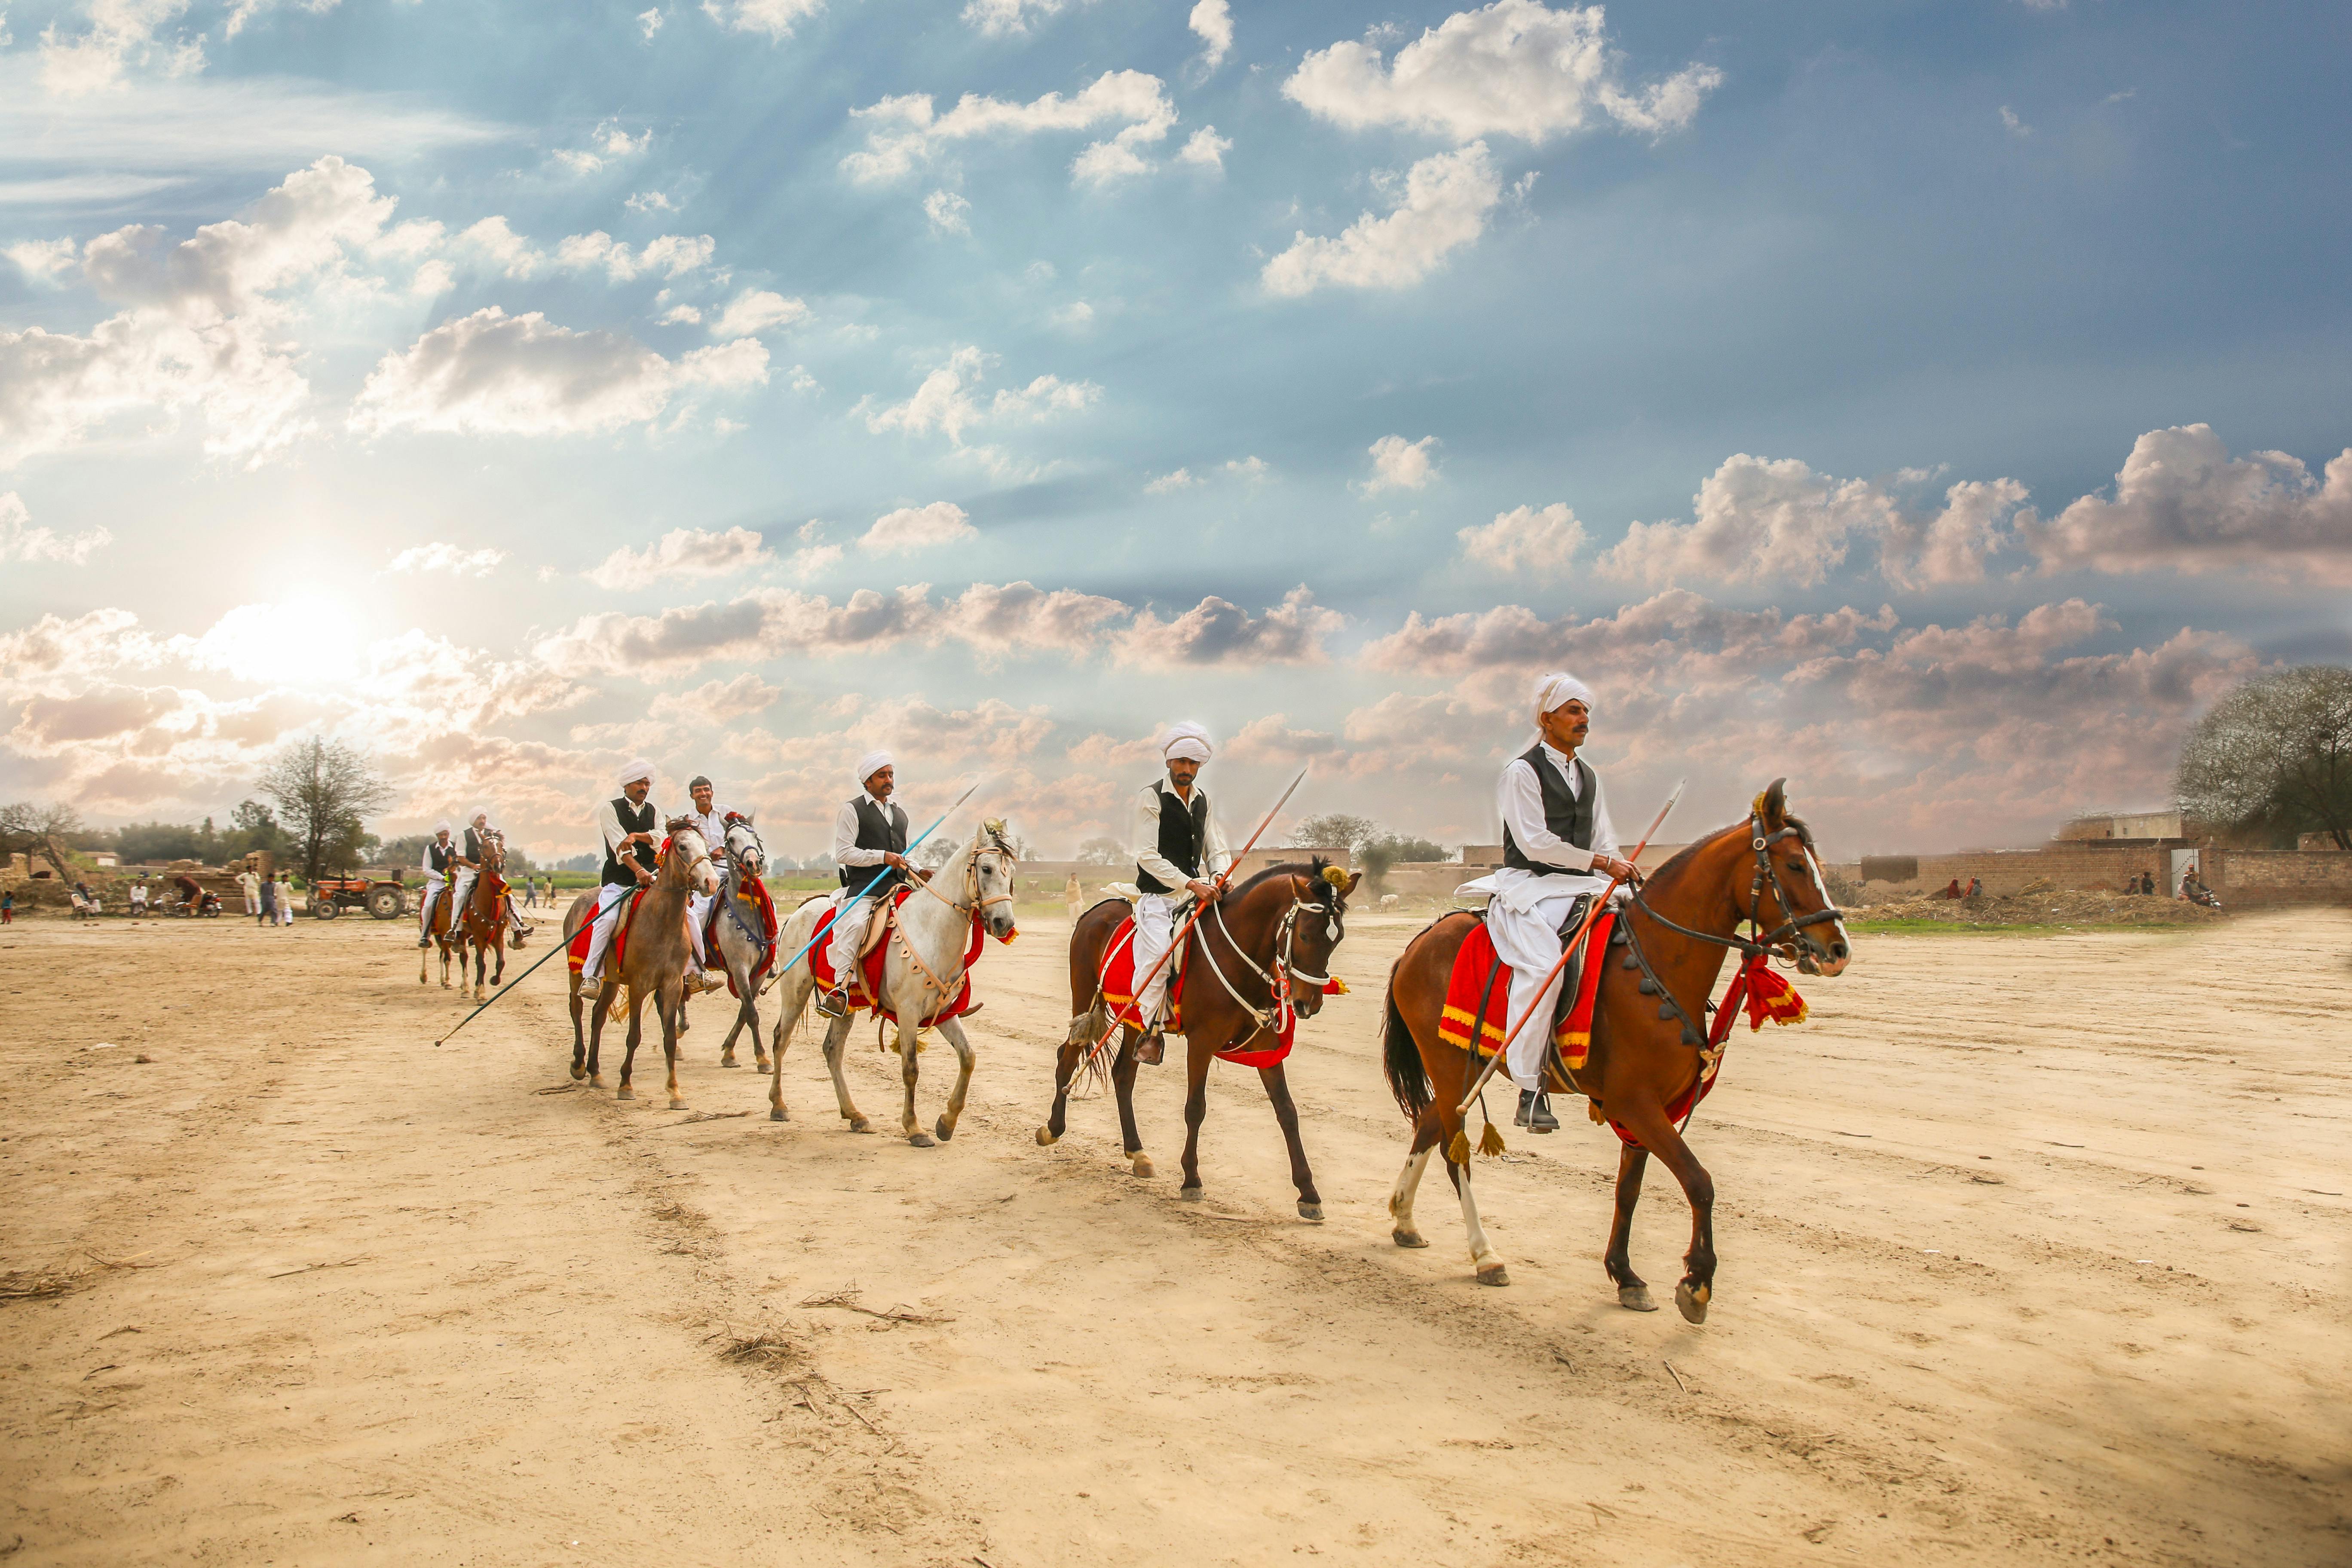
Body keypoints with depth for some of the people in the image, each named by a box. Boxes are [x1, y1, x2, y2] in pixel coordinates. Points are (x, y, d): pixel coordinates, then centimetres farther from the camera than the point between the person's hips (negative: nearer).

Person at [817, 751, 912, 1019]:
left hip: (898, 888, 6)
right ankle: (843, 985, -33)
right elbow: (843, 853, -5)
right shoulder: (852, 810, 5)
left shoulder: (900, 814, 25)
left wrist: (914, 870, 11)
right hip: (863, 889, -6)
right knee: (855, 924, -33)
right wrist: (882, 856, -14)